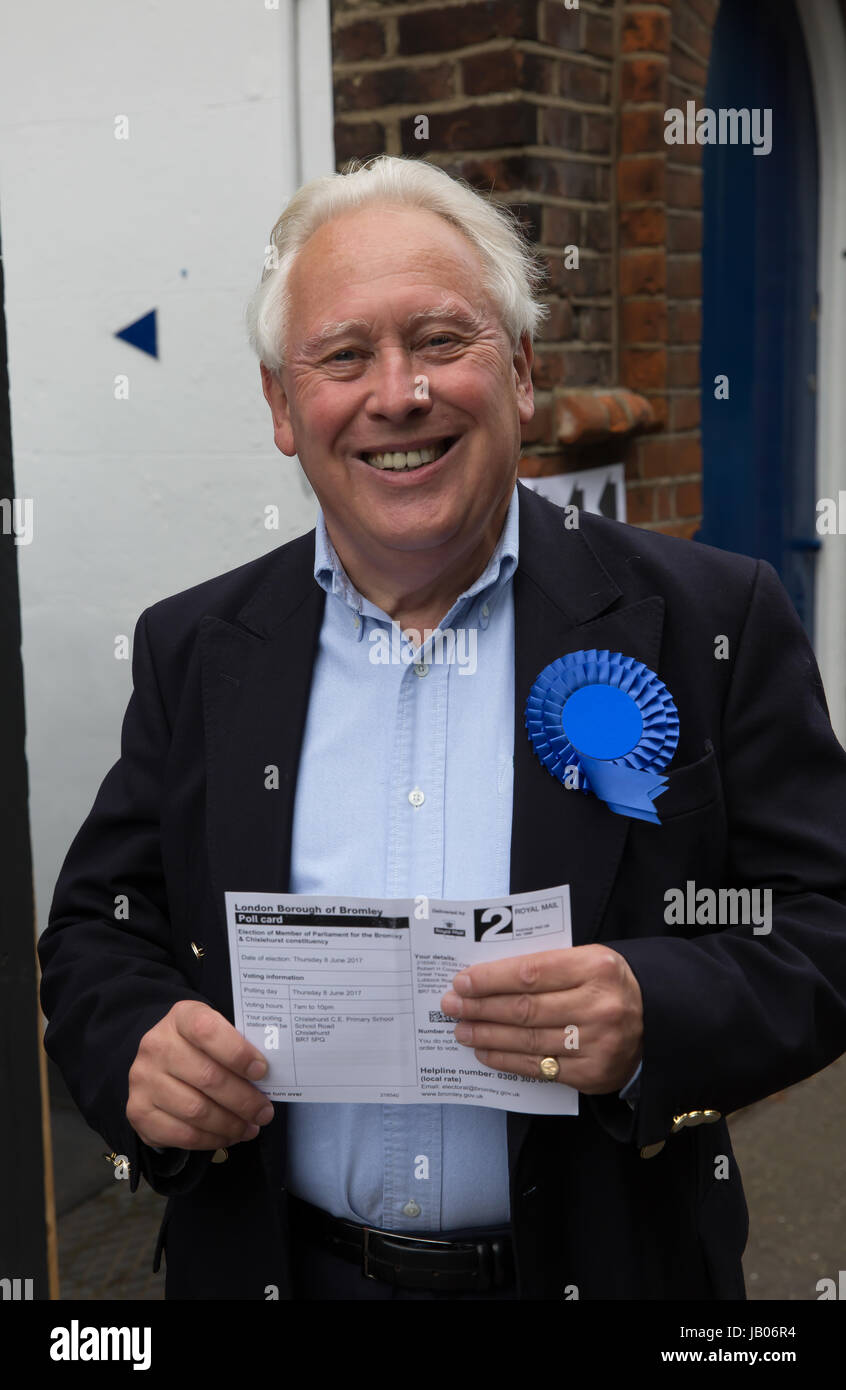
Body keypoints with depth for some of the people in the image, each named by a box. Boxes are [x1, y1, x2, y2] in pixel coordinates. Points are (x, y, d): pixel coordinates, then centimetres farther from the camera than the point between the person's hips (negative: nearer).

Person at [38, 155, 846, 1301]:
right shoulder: (194, 649, -1)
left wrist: (655, 1015, -28)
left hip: (608, 1263, -1)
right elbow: (96, 928, 3)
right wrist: (135, 1048, -18)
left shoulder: (712, 625, -10)